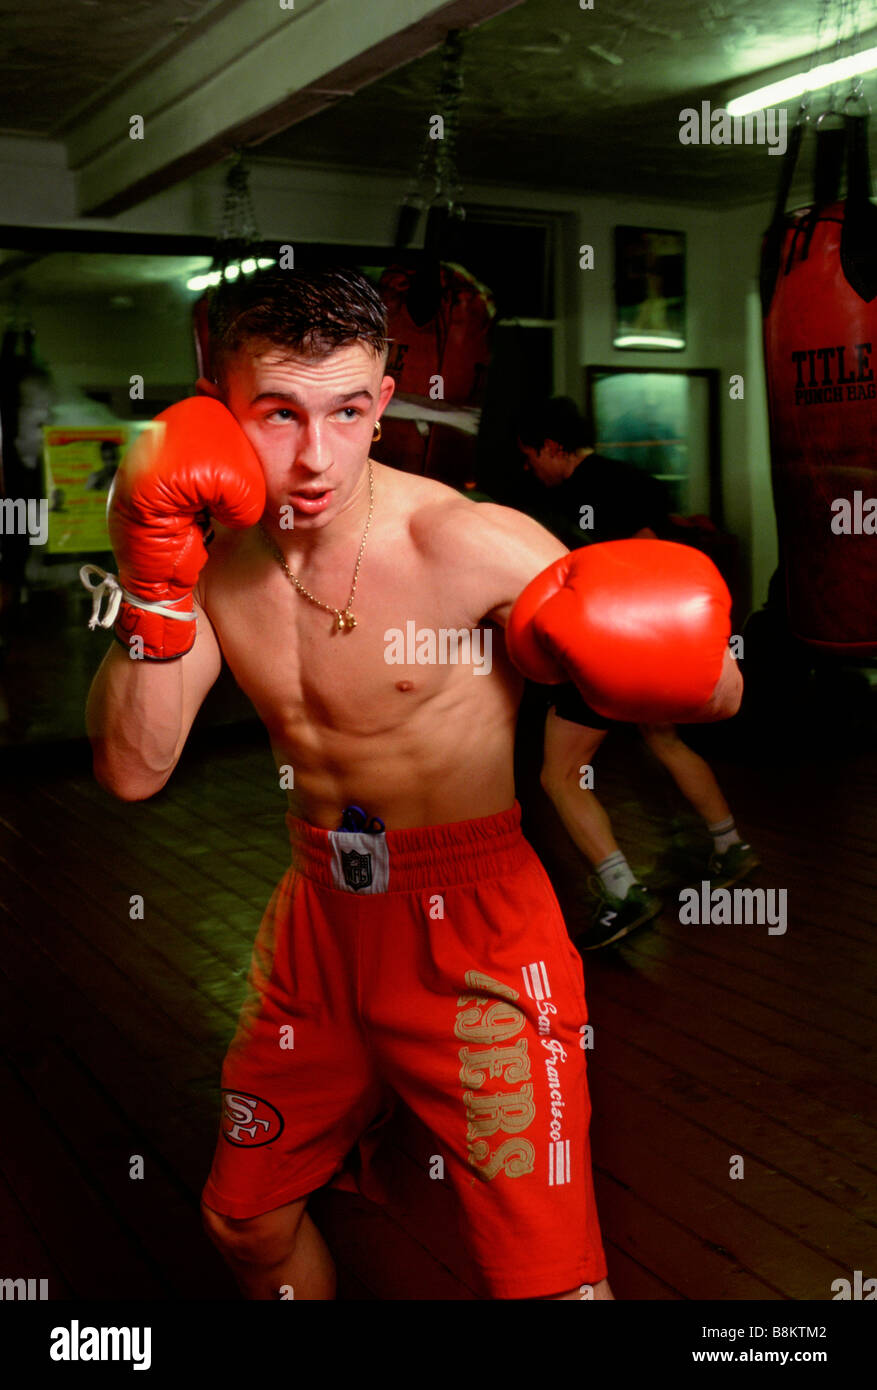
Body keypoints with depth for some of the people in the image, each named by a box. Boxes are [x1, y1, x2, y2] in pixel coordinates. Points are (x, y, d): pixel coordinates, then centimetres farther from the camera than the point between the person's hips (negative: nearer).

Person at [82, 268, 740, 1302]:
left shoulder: (464, 545, -21)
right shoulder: (214, 552, -3)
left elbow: (717, 696, -16)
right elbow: (132, 771, -8)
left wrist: (650, 652, -40)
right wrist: (153, 576, -19)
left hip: (474, 934, -5)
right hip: (319, 923, 6)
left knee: (546, 1279, -4)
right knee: (244, 1220, 22)